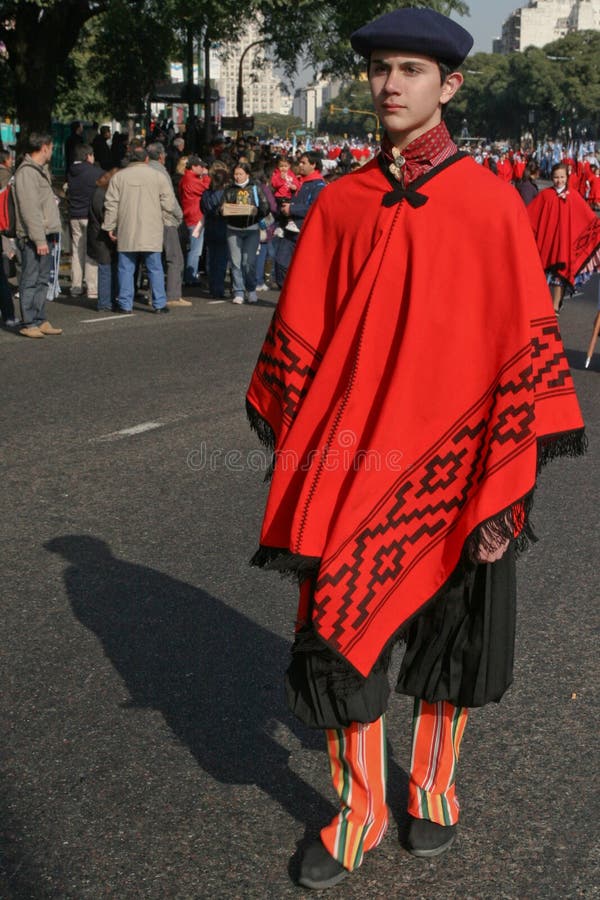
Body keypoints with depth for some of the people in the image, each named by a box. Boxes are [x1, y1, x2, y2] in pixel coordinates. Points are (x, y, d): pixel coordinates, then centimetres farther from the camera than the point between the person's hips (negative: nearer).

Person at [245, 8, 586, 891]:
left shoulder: (491, 203, -6)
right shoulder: (338, 204, 1)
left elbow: (524, 348, -7)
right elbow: (298, 336, 6)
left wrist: (504, 493, -10)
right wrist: (297, 462, 4)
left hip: (451, 470, -1)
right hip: (353, 468, 2)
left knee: (449, 639, 12)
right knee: (343, 637, 5)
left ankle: (433, 789, 38)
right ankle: (360, 810, 27)